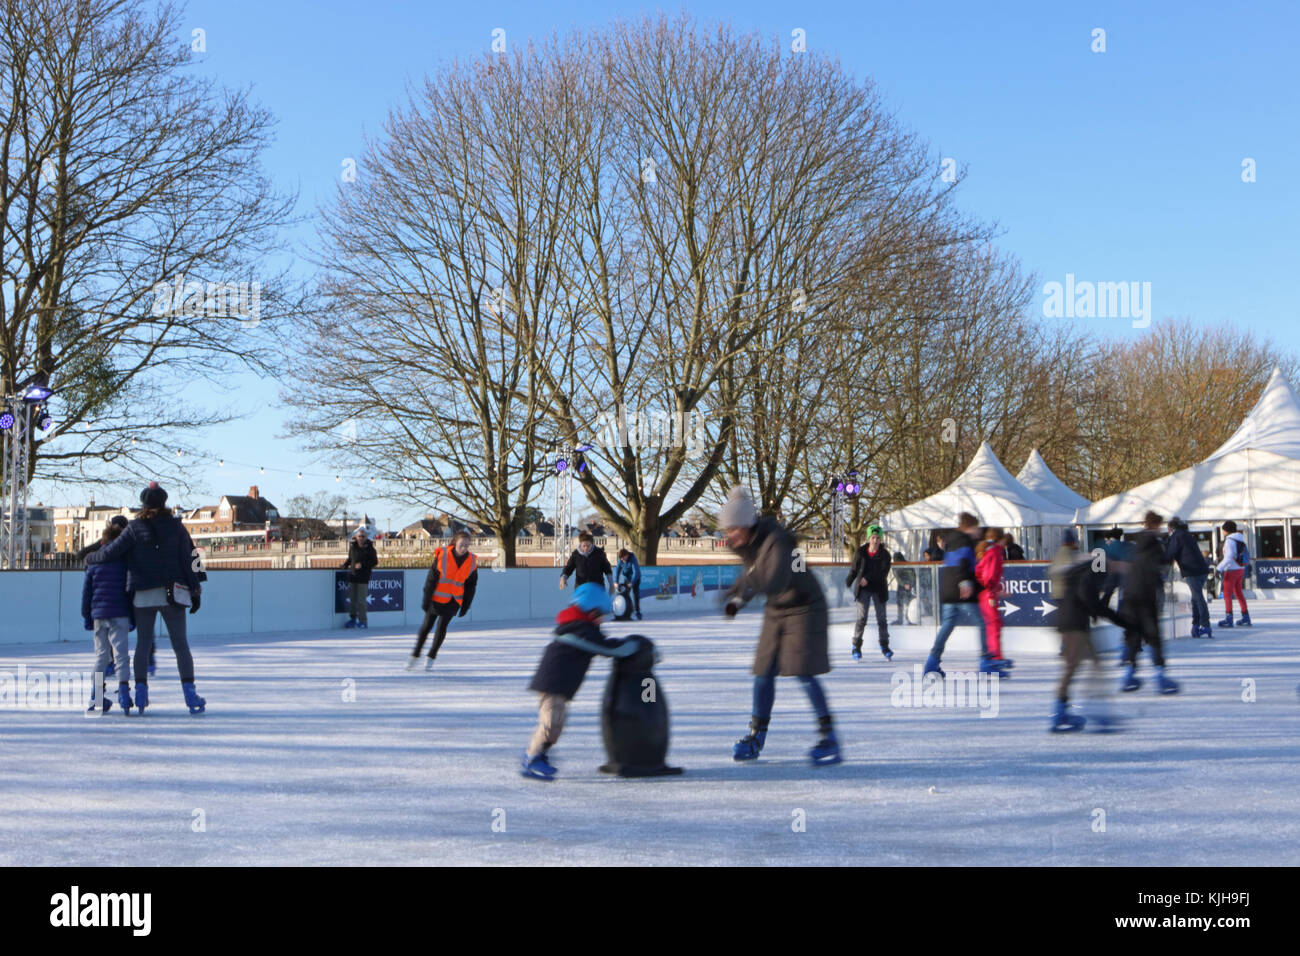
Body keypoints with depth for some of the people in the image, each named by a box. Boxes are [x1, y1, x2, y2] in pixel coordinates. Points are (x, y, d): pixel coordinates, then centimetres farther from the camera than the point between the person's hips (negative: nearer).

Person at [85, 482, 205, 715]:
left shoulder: (135, 528, -1)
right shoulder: (176, 527, 0)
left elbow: (111, 552, 0)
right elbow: (188, 560, -1)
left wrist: (89, 558, 21)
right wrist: (195, 591, 5)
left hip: (142, 595, 0)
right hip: (172, 593, 0)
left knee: (143, 643, 10)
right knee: (180, 644, 1)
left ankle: (141, 690, 5)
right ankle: (189, 691, -5)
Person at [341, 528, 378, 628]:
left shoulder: (369, 548, -5)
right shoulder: (353, 546, 7)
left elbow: (375, 561, -4)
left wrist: (363, 565, -13)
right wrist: (345, 565, 5)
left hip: (363, 576, -4)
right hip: (352, 575, 4)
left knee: (361, 600, -7)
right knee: (351, 599, 6)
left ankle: (362, 621, 1)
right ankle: (352, 619, 18)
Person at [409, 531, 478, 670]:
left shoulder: (472, 562, -6)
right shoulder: (442, 555, -15)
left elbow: (471, 586, 4)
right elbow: (431, 578, -11)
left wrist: (465, 606, 5)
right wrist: (426, 599, -11)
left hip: (453, 601, 2)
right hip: (436, 598, -2)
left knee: (442, 627, 0)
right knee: (426, 626, 3)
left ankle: (431, 657, 16)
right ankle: (415, 655, 17)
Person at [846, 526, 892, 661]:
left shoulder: (884, 554, -3)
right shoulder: (860, 552, 1)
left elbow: (884, 572, -14)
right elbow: (854, 569, 11)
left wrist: (868, 578, -23)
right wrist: (849, 582, 8)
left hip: (879, 589, 0)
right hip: (863, 590, 0)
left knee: (881, 618, 3)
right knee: (861, 618, -7)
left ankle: (884, 647, 16)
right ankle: (856, 647, 0)